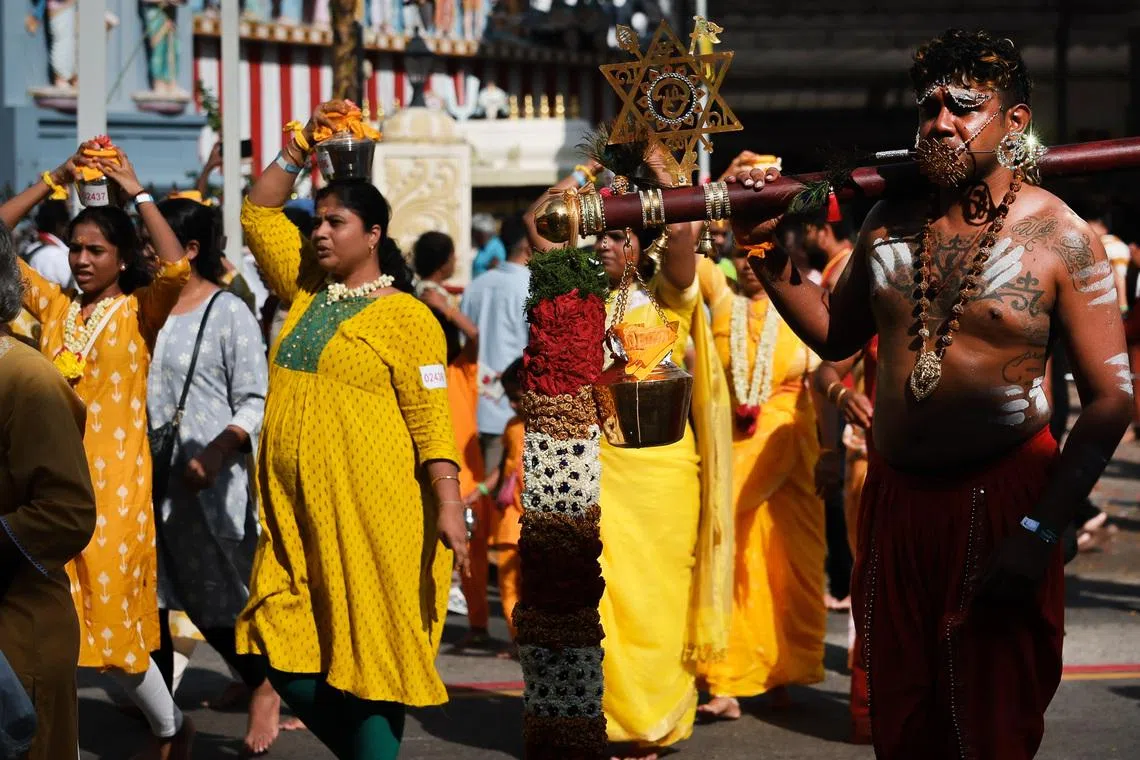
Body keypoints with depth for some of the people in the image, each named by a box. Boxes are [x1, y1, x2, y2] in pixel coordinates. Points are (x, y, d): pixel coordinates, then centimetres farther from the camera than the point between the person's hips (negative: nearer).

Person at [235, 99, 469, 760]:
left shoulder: (405, 317, -5)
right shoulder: (306, 293, 13)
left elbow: (433, 421, -10)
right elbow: (259, 213, 19)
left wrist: (449, 506, -17)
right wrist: (303, 144, 13)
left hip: (370, 511, -6)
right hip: (293, 507, 7)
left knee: (369, 657, -3)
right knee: (289, 658, 4)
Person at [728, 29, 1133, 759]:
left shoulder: (1058, 235, -11)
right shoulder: (891, 222, 5)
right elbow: (835, 335, 16)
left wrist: (1041, 530, -19)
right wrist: (771, 258, 1)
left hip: (998, 499, -5)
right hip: (895, 496, 5)